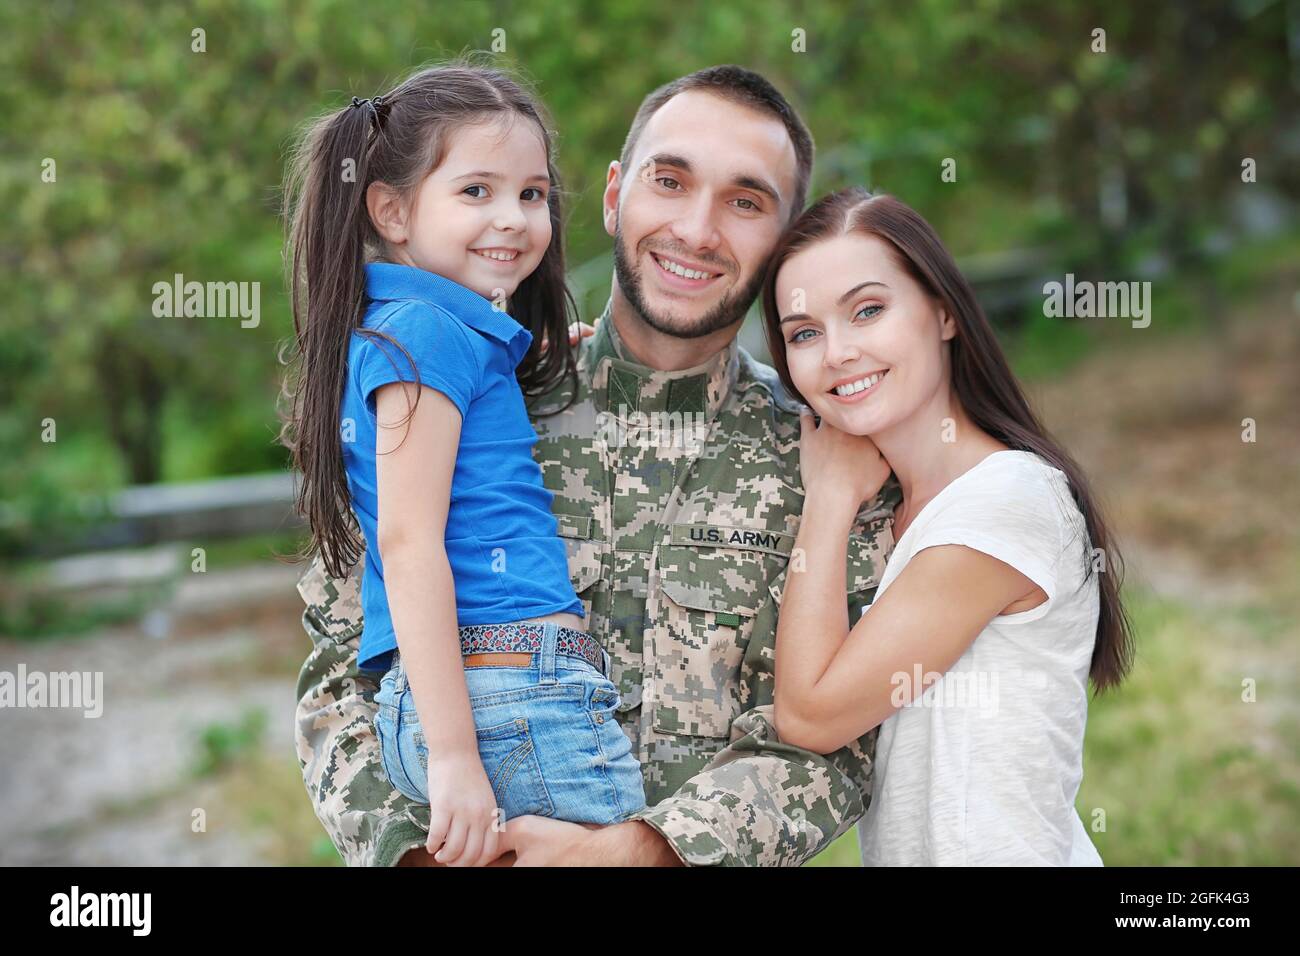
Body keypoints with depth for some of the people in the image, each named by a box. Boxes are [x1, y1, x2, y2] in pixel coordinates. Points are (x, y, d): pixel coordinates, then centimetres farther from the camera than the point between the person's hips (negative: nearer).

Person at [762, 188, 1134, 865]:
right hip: (906, 853, 8)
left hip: (1000, 853, -8)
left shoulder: (1009, 498, -20)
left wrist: (830, 497, -11)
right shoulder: (893, 502, 6)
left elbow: (811, 714, -20)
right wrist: (837, 499, -2)